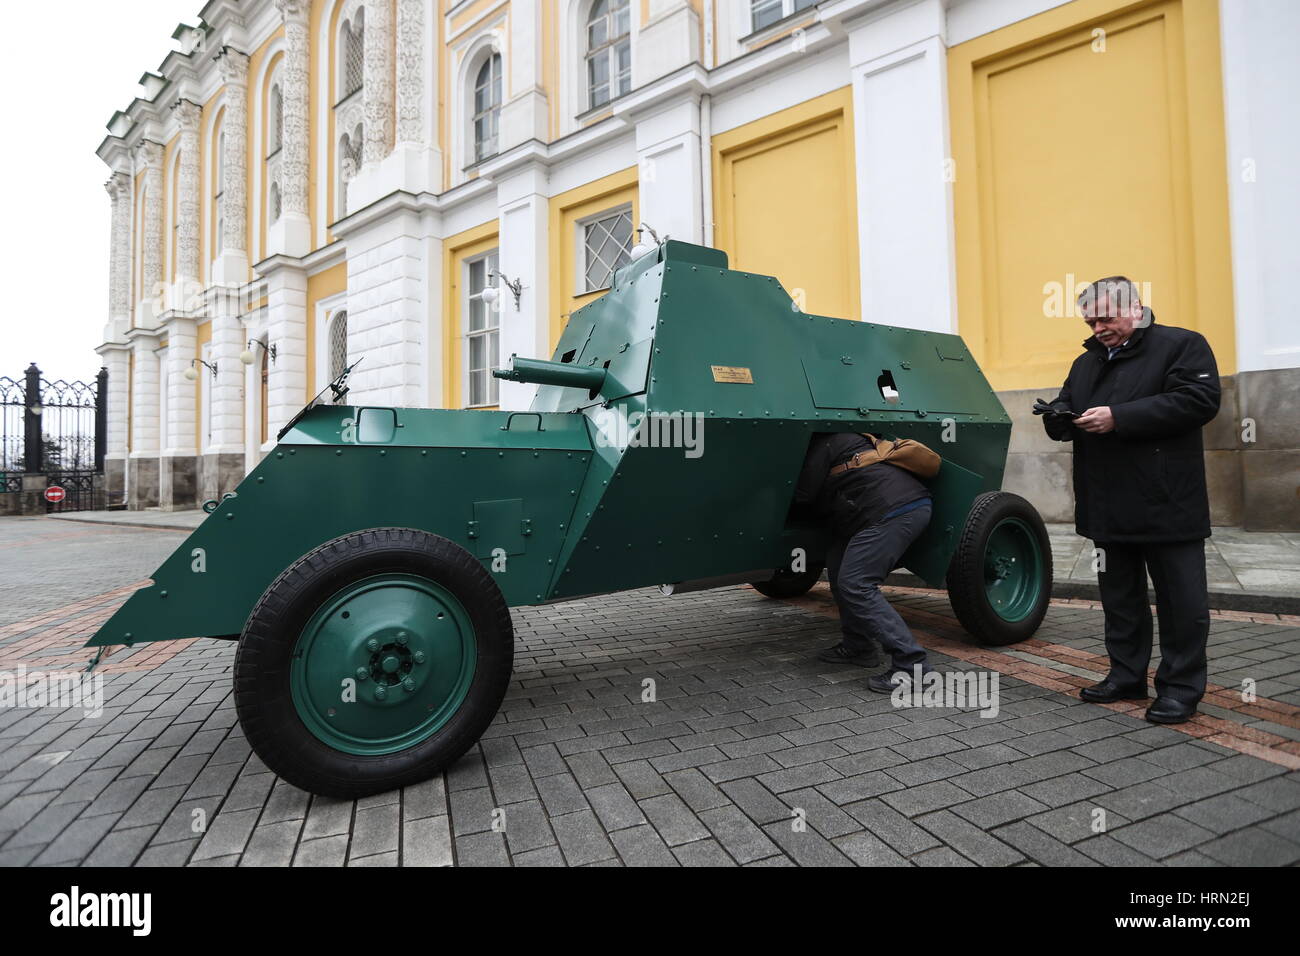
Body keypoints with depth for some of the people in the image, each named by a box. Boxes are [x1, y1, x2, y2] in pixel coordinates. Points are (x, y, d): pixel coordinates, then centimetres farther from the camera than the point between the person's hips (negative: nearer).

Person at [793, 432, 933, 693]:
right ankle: (857, 646, 22)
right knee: (838, 564, 16)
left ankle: (910, 663, -15)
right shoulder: (840, 439, 29)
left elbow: (803, 496, -3)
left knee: (855, 585, -12)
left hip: (892, 511, -10)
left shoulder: (820, 444, 0)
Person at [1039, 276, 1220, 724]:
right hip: (1108, 508, 7)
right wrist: (1059, 417, -8)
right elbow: (1064, 414, 17)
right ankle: (1127, 676, 25)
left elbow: (1199, 400, -17)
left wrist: (1118, 417, -22)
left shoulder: (1182, 345, -3)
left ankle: (1181, 687, 15)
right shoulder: (1086, 363, 17)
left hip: (1168, 505, -6)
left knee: (1180, 598, 3)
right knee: (1119, 596, 14)